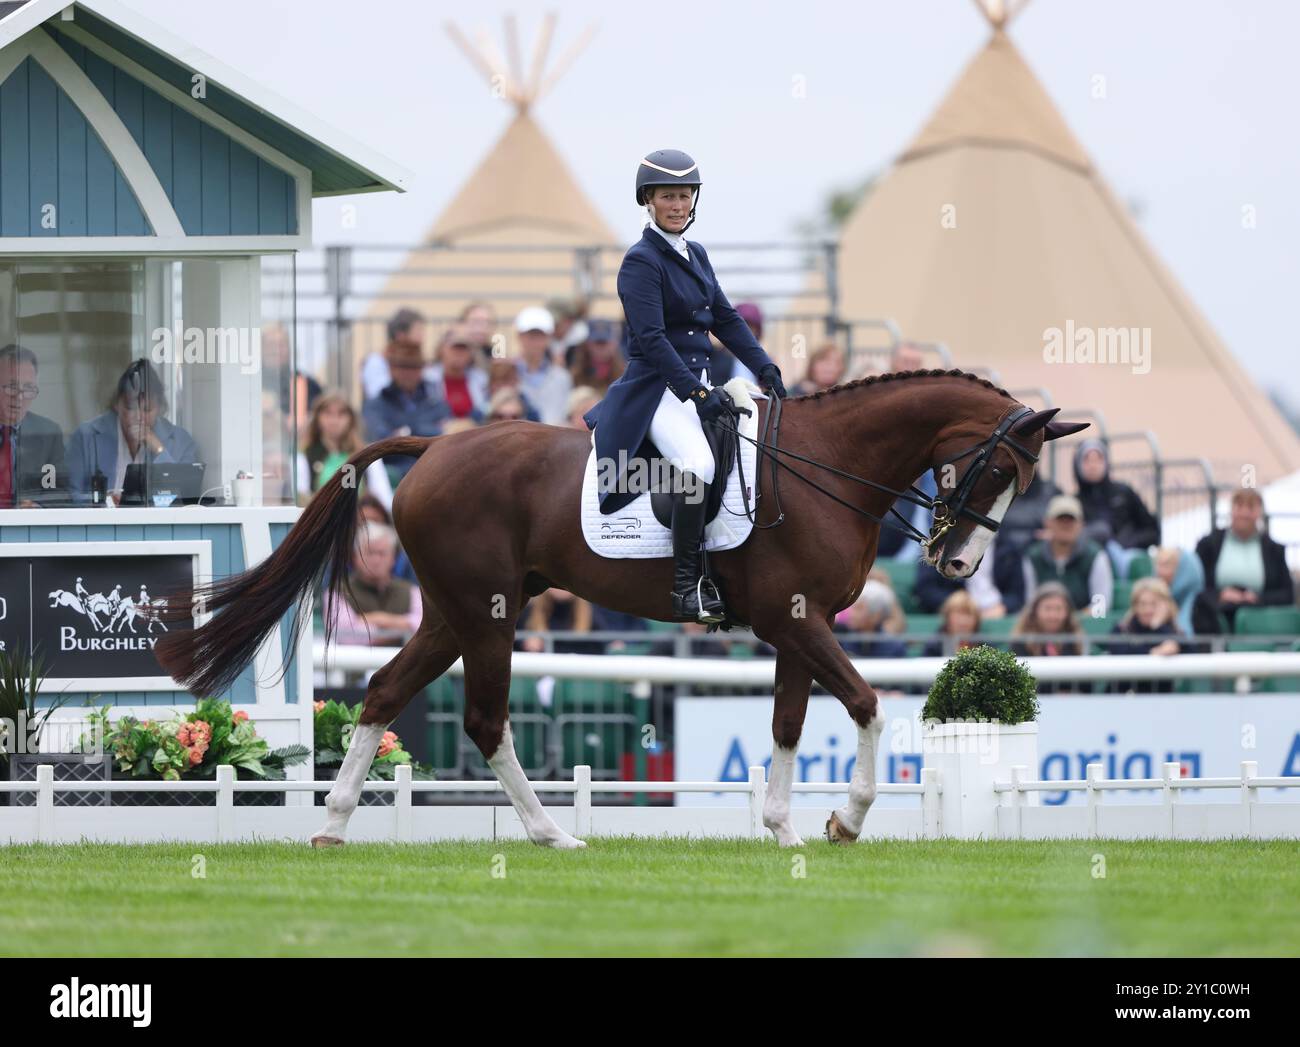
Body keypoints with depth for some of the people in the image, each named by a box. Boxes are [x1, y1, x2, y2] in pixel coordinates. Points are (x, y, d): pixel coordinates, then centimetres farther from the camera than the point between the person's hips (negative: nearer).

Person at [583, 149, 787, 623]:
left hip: (700, 382, 9)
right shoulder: (641, 261, -10)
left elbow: (725, 319, 17)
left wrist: (765, 368, 3)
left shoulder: (696, 255, 14)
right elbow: (651, 338, -19)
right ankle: (687, 588, -25)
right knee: (699, 467, -30)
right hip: (657, 387, -9)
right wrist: (697, 394, -26)